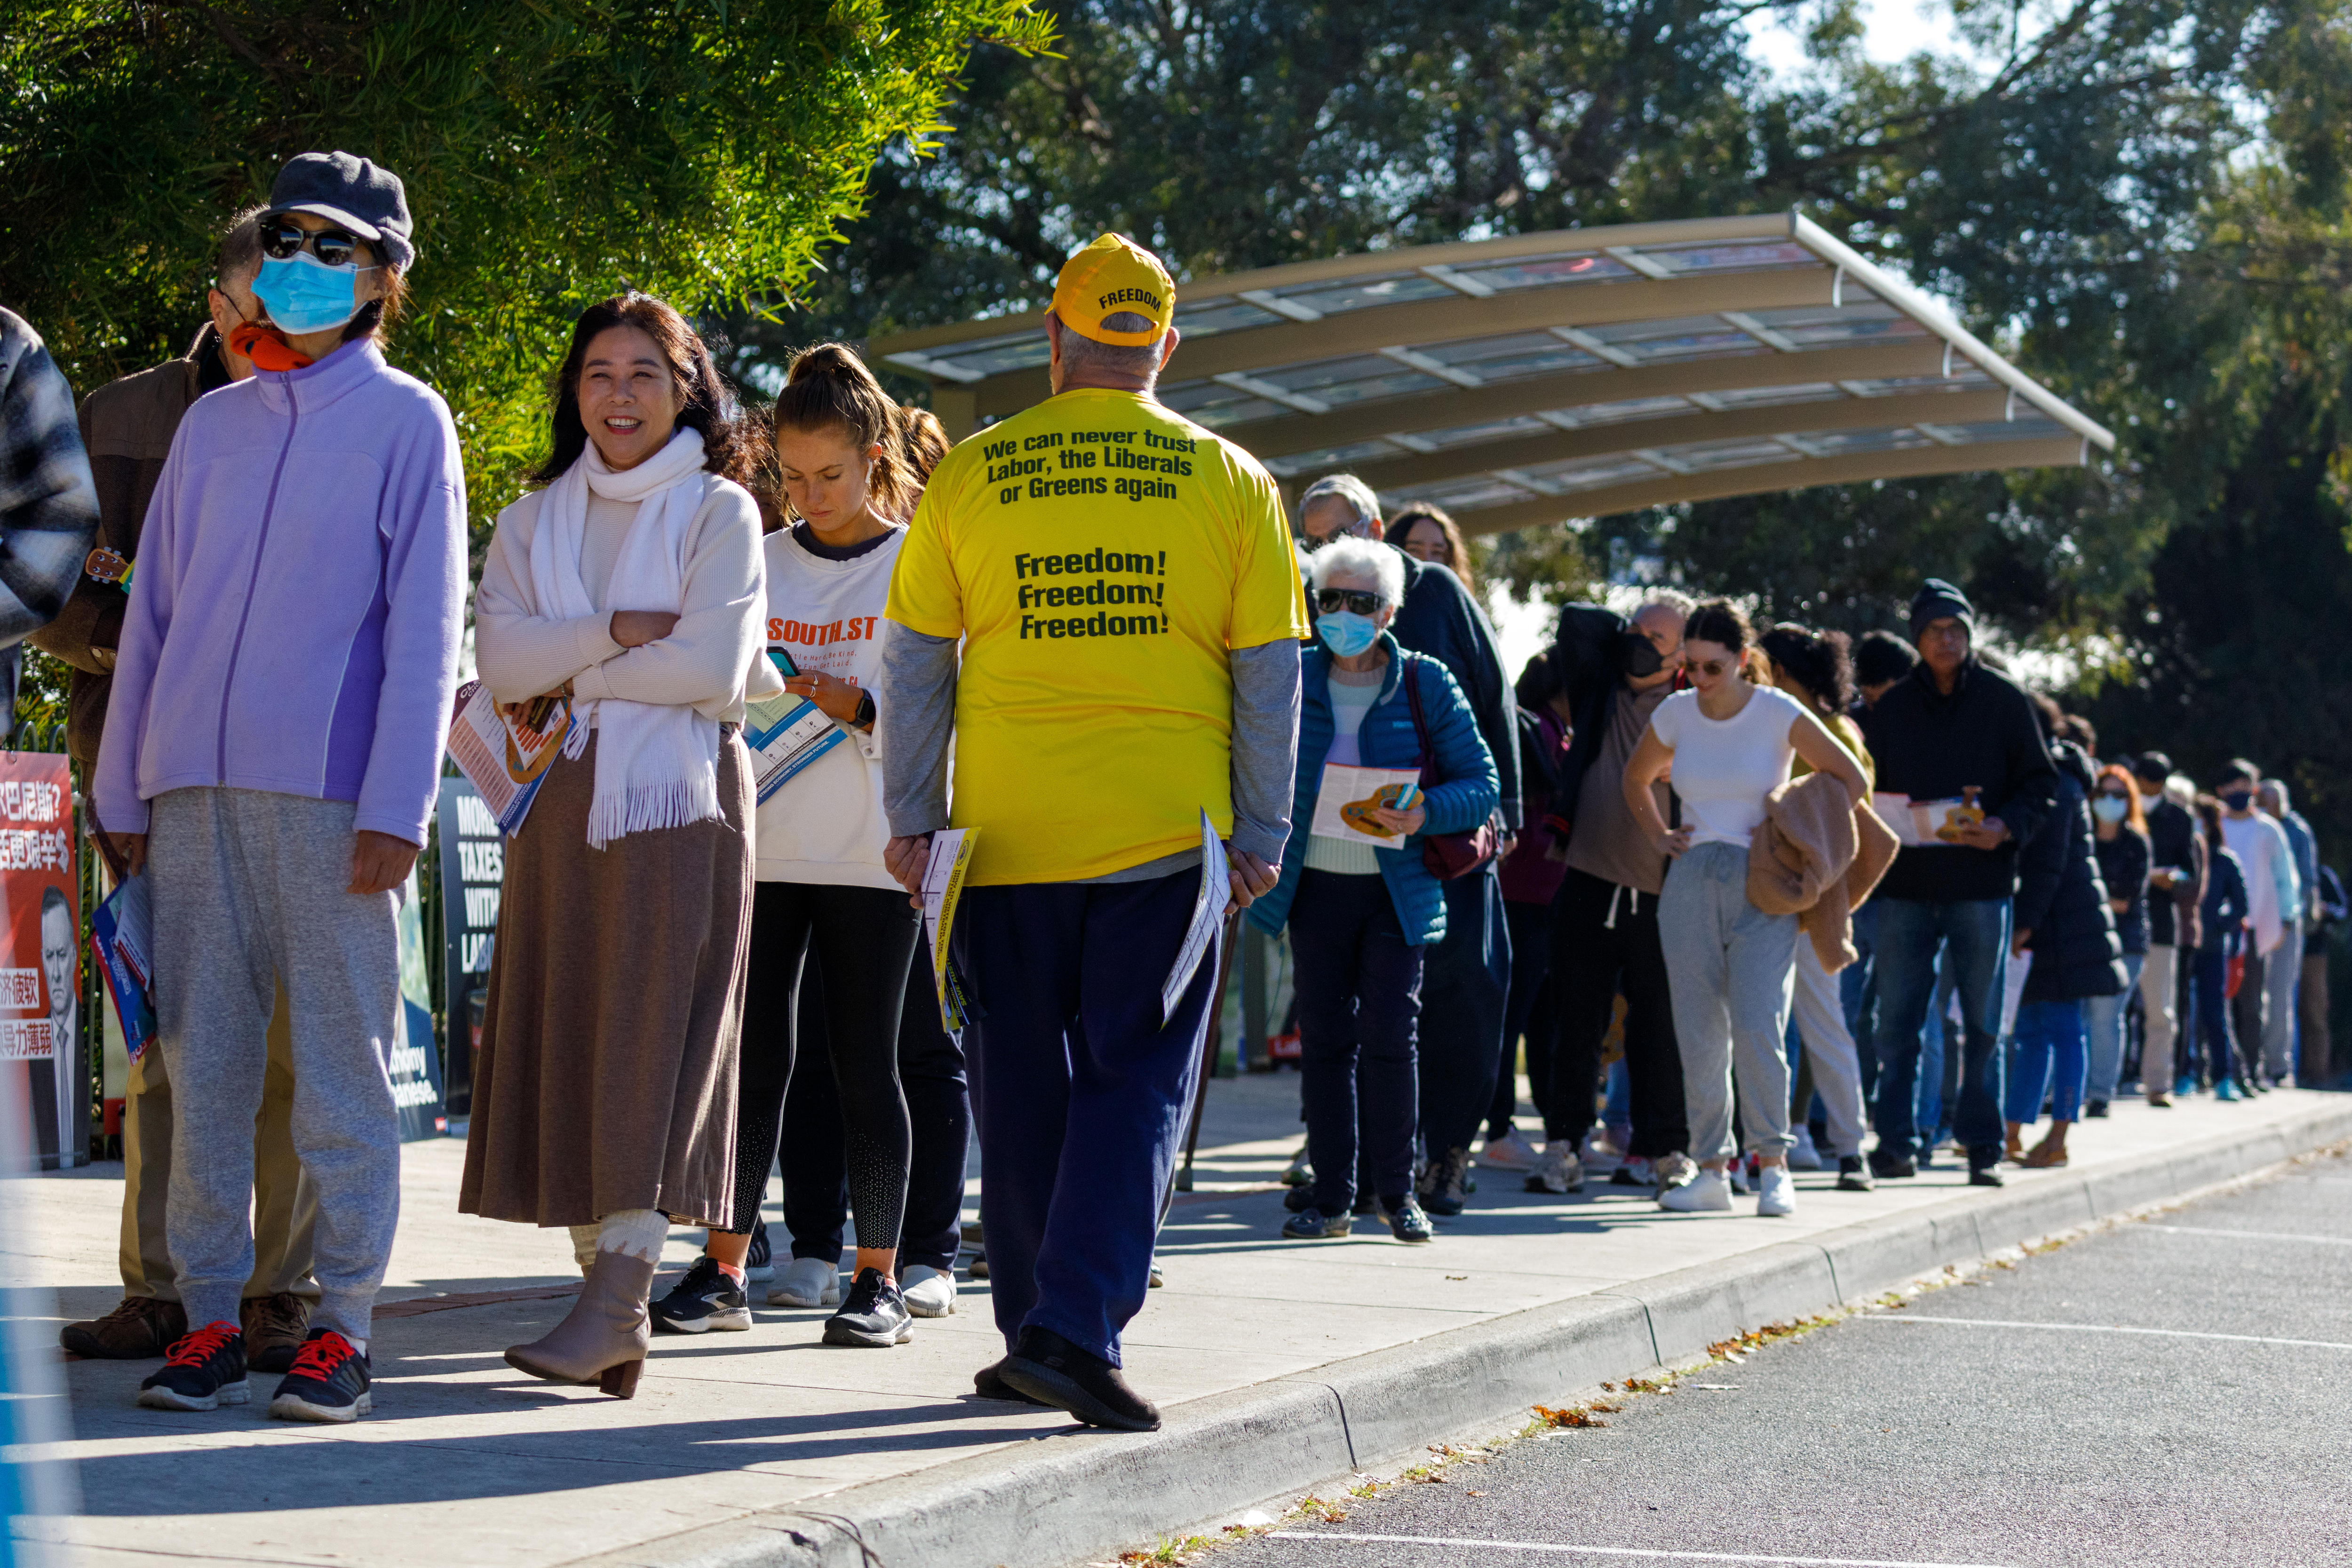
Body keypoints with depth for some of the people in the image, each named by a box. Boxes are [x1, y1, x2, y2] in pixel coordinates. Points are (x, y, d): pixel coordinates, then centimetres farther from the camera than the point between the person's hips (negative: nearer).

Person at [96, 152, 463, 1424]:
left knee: (339, 1056, -3)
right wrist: (123, 786, 13)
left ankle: (340, 1327, 1)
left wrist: (394, 809, -10)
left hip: (327, 790, -4)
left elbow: (424, 629, -2)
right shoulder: (212, 423, 18)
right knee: (201, 1058, 3)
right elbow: (152, 611, 19)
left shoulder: (407, 422, 5)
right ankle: (209, 1317, 8)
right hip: (196, 790, 4)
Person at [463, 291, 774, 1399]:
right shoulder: (534, 519, 16)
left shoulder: (719, 512, 4)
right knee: (567, 1041, 0)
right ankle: (603, 1279, 3)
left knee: (651, 1040, -11)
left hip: (677, 803, -4)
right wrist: (619, 630, -12)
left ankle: (616, 1303, -16)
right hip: (562, 802, 5)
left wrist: (568, 677, -2)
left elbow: (711, 670, -9)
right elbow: (499, 657, 1)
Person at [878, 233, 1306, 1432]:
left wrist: (911, 820, 11)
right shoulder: (1231, 482, 2)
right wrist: (1262, 835, 10)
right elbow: (1269, 676, 4)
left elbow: (914, 667, 5)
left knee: (1024, 1086, 12)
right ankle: (1077, 1325, -11)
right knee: (1136, 1081, 2)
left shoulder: (969, 478, 2)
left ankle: (1036, 1335, 17)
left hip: (1007, 832, 1)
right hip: (1167, 833, -1)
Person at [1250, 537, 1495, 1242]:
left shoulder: (1426, 683, -2)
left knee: (1389, 1036, -7)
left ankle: (1397, 1189, 7)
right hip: (1316, 885, 2)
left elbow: (1482, 782, -3)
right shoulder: (1292, 679, 4)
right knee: (1325, 1037, 3)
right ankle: (1332, 1195, 9)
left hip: (1397, 888, -2)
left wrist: (1425, 814, -21)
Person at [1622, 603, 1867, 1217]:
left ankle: (1774, 1168, -3)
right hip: (1692, 884, 4)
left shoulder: (1779, 714, -6)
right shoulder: (1675, 715, 4)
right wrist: (1659, 838, 11)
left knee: (1757, 1027, -14)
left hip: (1762, 889, -3)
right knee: (1700, 1033, 2)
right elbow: (1635, 780, 24)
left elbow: (1852, 781, 1)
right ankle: (1711, 1171, 9)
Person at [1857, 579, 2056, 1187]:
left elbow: (2041, 782, 3)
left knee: (1981, 1024, 4)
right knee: (1898, 1021, 0)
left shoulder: (2004, 701, 3)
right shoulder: (1891, 707, 10)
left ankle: (1982, 1146, 10)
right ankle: (1896, 1142, 5)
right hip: (1904, 883, 2)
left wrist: (2005, 827, -14)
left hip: (1981, 884, -2)